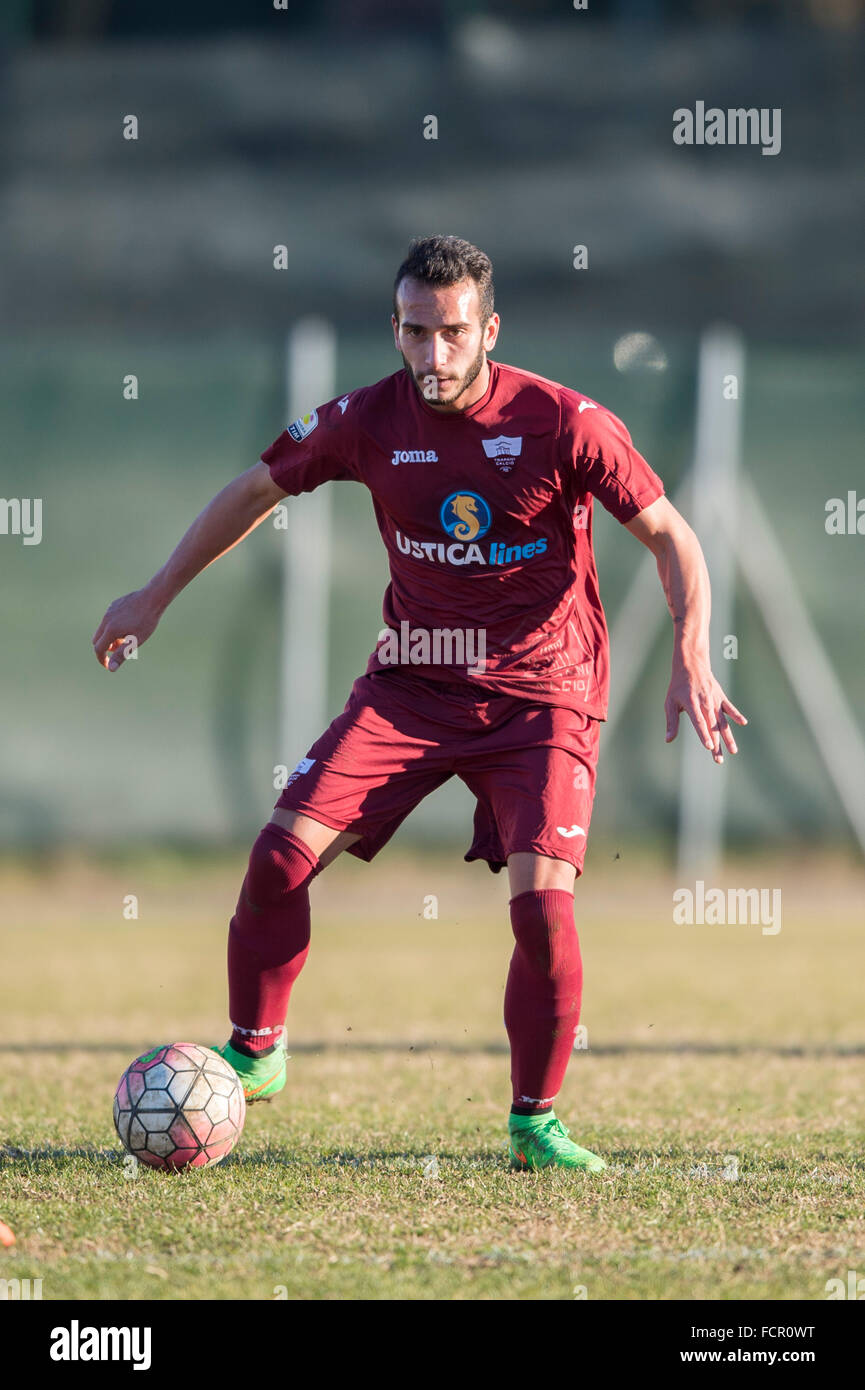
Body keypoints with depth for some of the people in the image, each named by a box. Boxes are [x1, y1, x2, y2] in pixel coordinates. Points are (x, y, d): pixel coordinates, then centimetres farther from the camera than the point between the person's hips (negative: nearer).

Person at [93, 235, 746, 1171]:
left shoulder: (563, 423, -15)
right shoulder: (369, 420, -6)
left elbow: (669, 536, -8)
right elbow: (259, 488, 11)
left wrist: (692, 660, -21)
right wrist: (155, 596, 14)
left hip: (539, 695, -3)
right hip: (411, 681, 3)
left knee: (542, 902, -19)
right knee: (281, 855, -11)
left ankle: (534, 1124, 0)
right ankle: (253, 1053, 12)